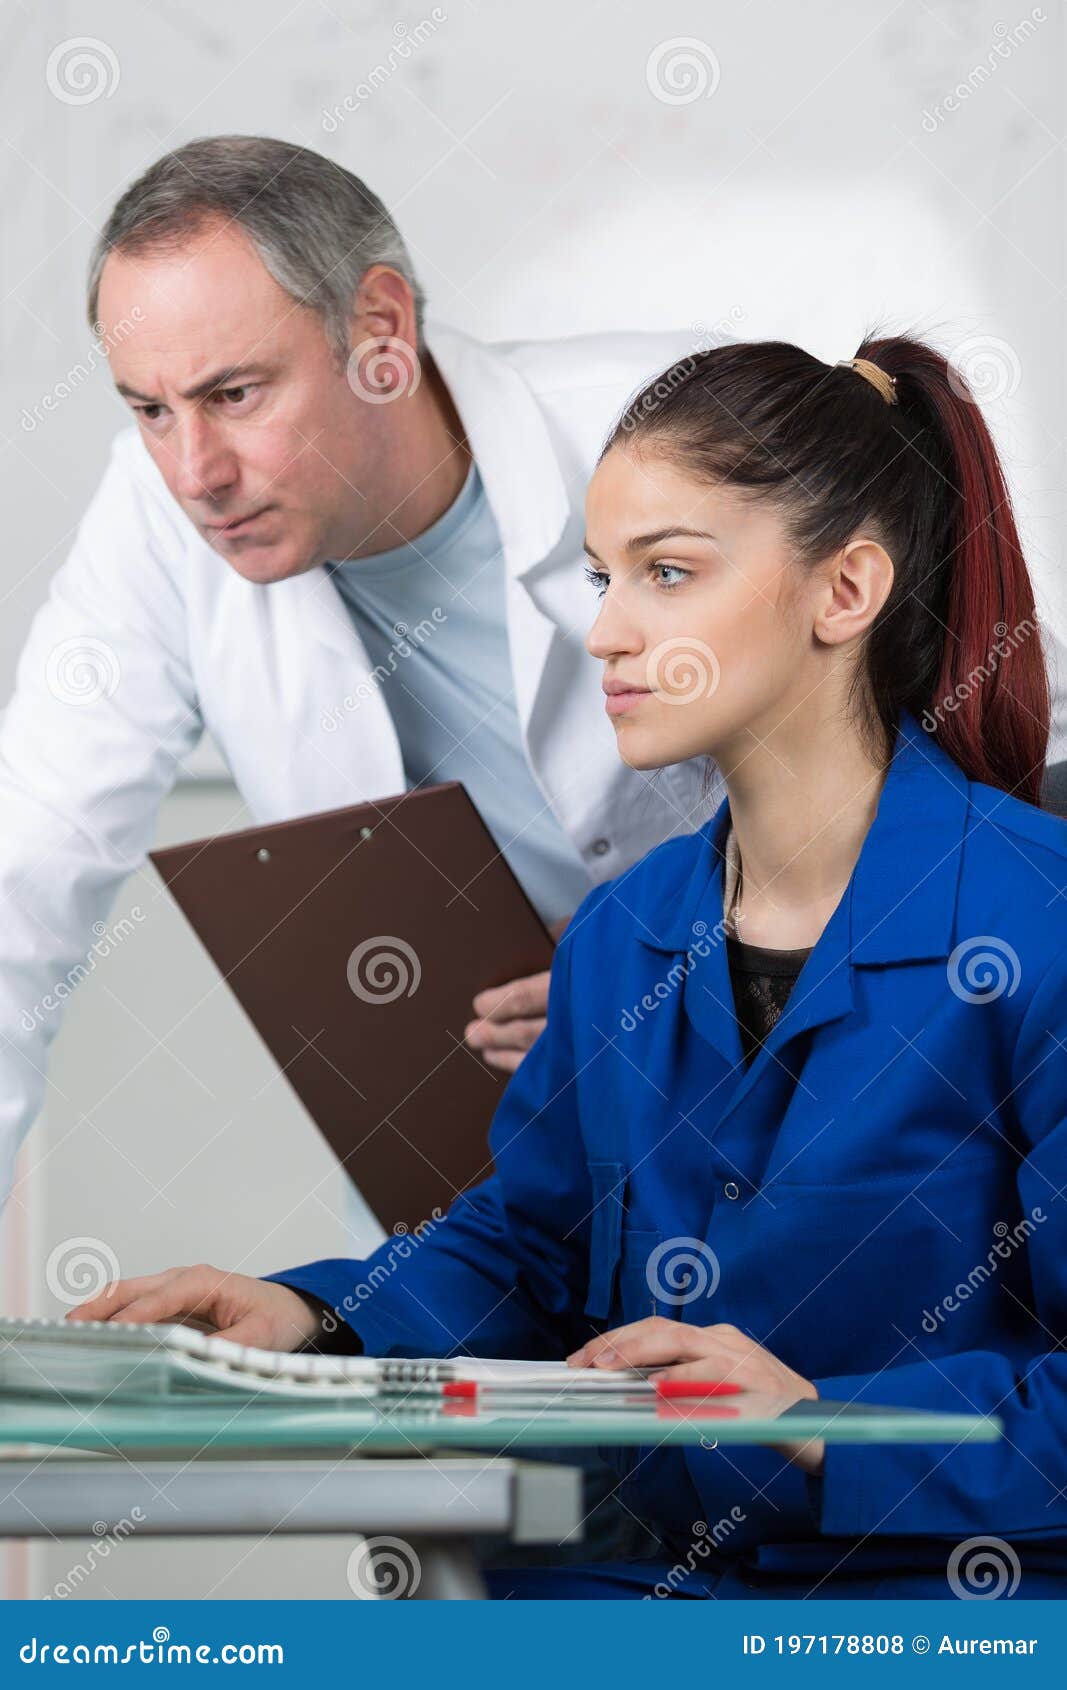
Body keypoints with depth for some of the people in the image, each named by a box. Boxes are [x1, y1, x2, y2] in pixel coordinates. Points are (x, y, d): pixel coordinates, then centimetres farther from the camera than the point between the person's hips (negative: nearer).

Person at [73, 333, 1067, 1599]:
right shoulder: (622, 933, 12)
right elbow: (524, 1254, 20)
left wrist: (826, 1422, -26)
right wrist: (312, 1317, 1)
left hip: (955, 1591, -6)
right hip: (644, 1572, 6)